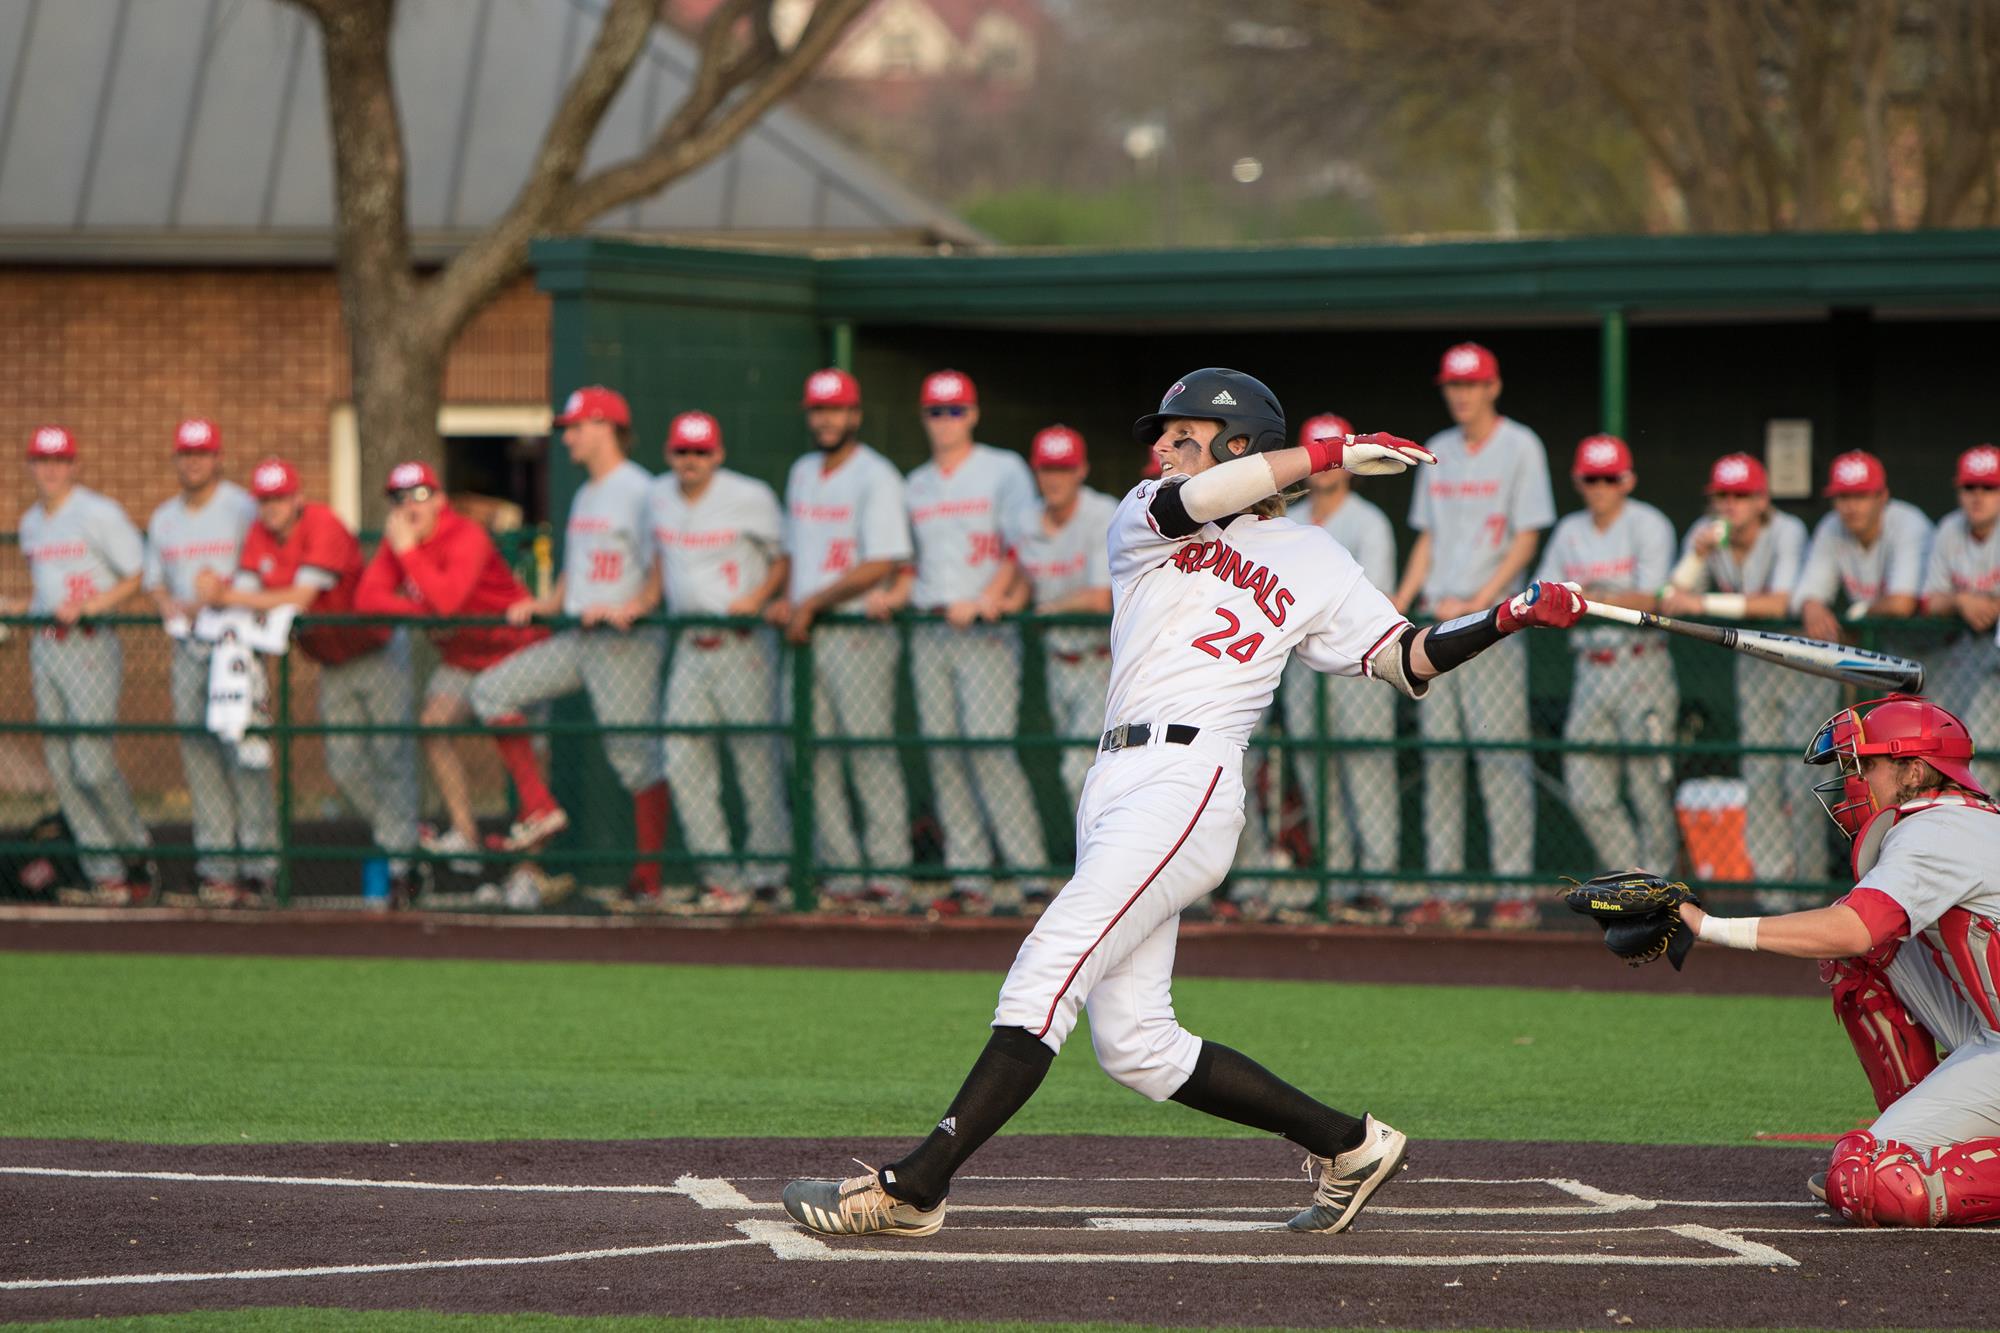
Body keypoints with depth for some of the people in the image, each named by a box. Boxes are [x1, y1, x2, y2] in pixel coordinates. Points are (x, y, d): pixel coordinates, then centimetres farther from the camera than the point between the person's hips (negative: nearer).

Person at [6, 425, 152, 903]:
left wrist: (86, 606, -17)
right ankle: (104, 875, 5)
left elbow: (140, 577, -8)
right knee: (61, 768, 1)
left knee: (93, 765, -12)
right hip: (45, 645, 7)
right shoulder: (30, 523, 16)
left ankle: (135, 854, 9)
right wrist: (23, 605, 8)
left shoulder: (99, 514, -7)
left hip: (90, 645, -7)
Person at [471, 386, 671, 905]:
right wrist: (547, 604, 14)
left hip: (627, 643, -10)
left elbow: (664, 564, -17)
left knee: (635, 755, -8)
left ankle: (647, 880, -4)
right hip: (578, 639, 10)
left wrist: (636, 606, -28)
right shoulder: (585, 496, 20)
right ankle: (540, 810, 3)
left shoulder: (639, 490, -9)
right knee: (491, 691, 3)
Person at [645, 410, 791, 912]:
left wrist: (757, 598, -14)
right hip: (688, 647, 6)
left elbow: (787, 559, -1)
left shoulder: (750, 498, -7)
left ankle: (766, 873, 4)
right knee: (684, 761, -2)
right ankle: (720, 876, 2)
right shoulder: (659, 498, 9)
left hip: (743, 644, -6)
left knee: (757, 759, -4)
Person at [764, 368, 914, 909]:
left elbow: (881, 565, -13)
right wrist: (786, 599, 6)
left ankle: (889, 877, -9)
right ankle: (841, 874, 5)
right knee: (815, 757, 2)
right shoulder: (803, 474, 18)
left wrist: (811, 604, -13)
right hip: (804, 638, 7)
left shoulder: (876, 477, -6)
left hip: (858, 634, -7)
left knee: (871, 753, -9)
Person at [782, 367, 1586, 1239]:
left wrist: (1510, 617, -3)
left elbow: (1408, 661, 11)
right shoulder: (1143, 521, 17)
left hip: (1188, 782, -6)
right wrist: (1332, 454, -11)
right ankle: (1349, 1146, 17)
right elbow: (1190, 502, -6)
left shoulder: (1312, 563, 12)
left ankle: (913, 1189, -23)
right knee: (1135, 1046, 4)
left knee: (1045, 975, -18)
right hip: (1115, 786, 6)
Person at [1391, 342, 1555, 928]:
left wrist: (1479, 602, -16)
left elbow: (1526, 539, -7)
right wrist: (1398, 605, 7)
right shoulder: (1438, 451, 16)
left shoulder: (1520, 447, -2)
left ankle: (1515, 886, -8)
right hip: (1437, 619, 6)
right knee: (1438, 756, 3)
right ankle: (1446, 891, 5)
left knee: (1501, 756, -9)